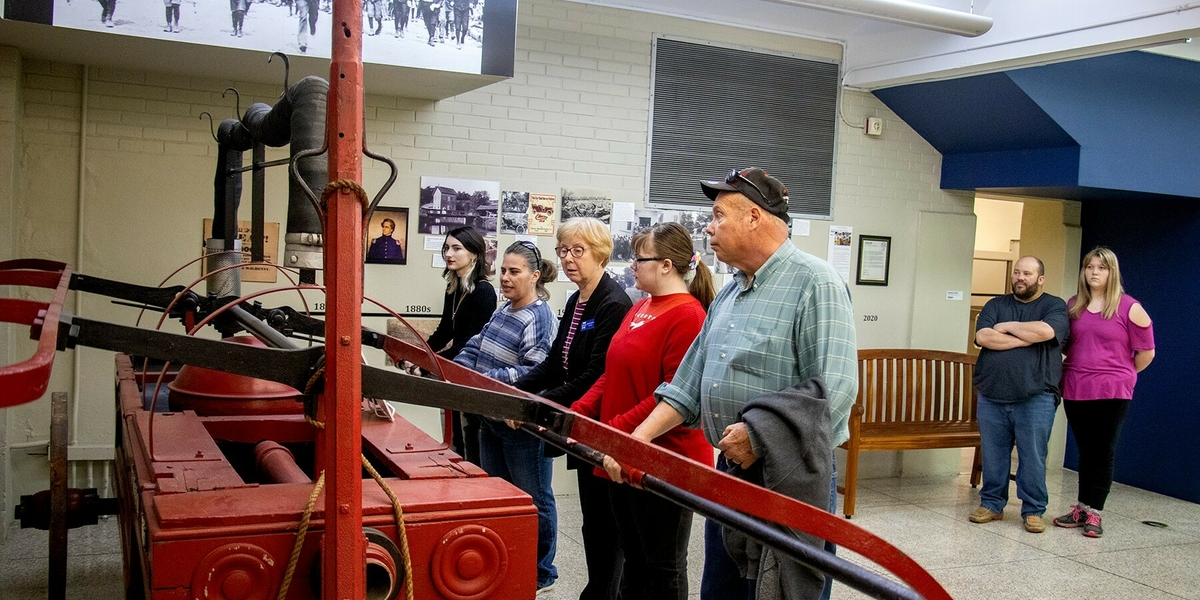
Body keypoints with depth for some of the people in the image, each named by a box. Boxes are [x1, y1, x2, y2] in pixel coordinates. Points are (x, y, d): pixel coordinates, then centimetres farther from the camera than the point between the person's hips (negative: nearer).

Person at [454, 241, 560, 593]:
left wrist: (485, 379, -29)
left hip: (523, 427, -9)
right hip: (492, 420, 9)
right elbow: (476, 349, 12)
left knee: (533, 500, 6)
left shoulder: (539, 318, -18)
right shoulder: (504, 311, 9)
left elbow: (537, 374, -27)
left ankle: (541, 573, 21)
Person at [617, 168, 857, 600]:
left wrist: (757, 434, -23)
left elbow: (833, 390, -23)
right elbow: (688, 386, 15)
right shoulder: (727, 296, 15)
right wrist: (639, 438, 3)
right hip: (731, 470, 8)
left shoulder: (816, 284, -13)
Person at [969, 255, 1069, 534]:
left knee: (1033, 457, 1)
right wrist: (1024, 339, -9)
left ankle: (1033, 510, 13)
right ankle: (991, 504, 20)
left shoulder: (1054, 306, 4)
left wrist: (1007, 327, -5)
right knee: (993, 455, 7)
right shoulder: (995, 305, 13)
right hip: (992, 397, 3)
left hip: (1036, 398, -3)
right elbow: (983, 337, -4)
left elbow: (1044, 331, -18)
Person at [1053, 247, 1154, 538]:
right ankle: (1082, 508, 19)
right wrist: (1076, 368, 12)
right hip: (1075, 391, 4)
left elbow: (1146, 352, 2)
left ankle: (1093, 512, 8)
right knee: (1085, 451, 11)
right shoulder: (1072, 305, 9)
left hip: (1112, 393, -4)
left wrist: (1121, 374, 8)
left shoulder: (1129, 308, -3)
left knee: (1103, 452, 2)